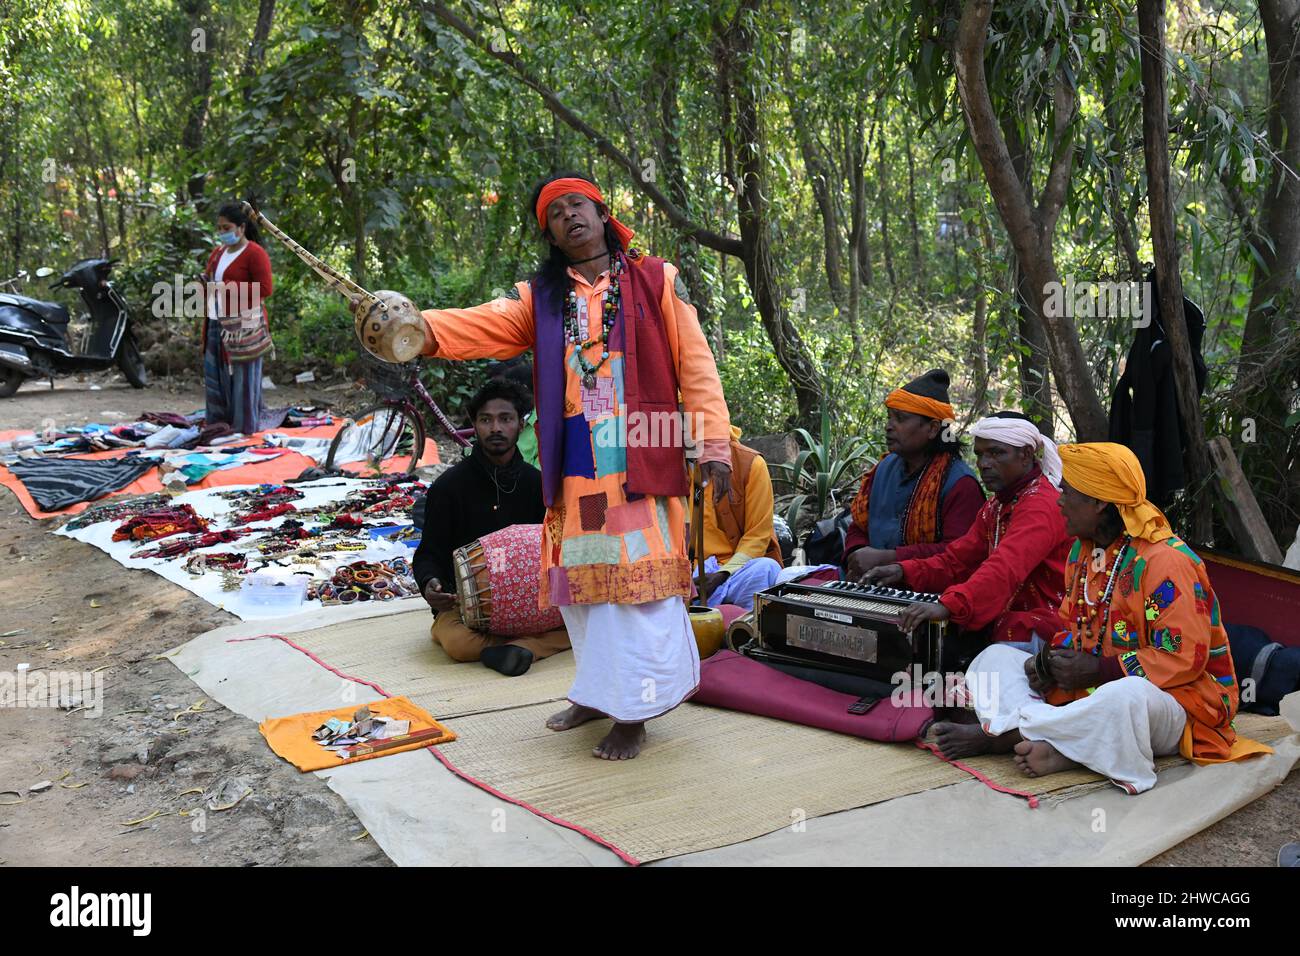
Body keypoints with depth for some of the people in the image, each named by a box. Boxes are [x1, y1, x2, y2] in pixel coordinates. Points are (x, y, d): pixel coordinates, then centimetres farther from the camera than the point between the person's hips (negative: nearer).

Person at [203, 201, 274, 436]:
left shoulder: (255, 253, -8)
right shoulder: (217, 253, 17)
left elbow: (265, 289, -15)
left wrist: (228, 288, -17)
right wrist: (207, 282, 8)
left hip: (243, 326, -8)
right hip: (217, 323, 8)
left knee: (243, 378, -4)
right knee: (215, 374, 8)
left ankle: (245, 428, 3)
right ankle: (218, 423, 16)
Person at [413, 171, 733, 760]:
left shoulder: (655, 281, 6)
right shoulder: (539, 297, 12)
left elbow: (695, 365, 2)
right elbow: (483, 324, -5)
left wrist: (714, 444, -7)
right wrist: (417, 327, -24)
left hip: (642, 458, -3)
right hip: (575, 464, 3)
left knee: (640, 576, -4)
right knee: (581, 576, 9)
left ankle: (634, 710, 5)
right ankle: (599, 693, 25)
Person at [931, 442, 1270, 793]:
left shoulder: (1165, 561, -18)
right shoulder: (1083, 550, 9)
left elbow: (1185, 659, -22)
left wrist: (1098, 669, -21)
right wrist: (1052, 659, -5)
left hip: (1171, 699, -8)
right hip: (1089, 686, 8)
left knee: (1126, 696, -44)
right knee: (995, 658, -1)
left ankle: (1001, 733, -27)